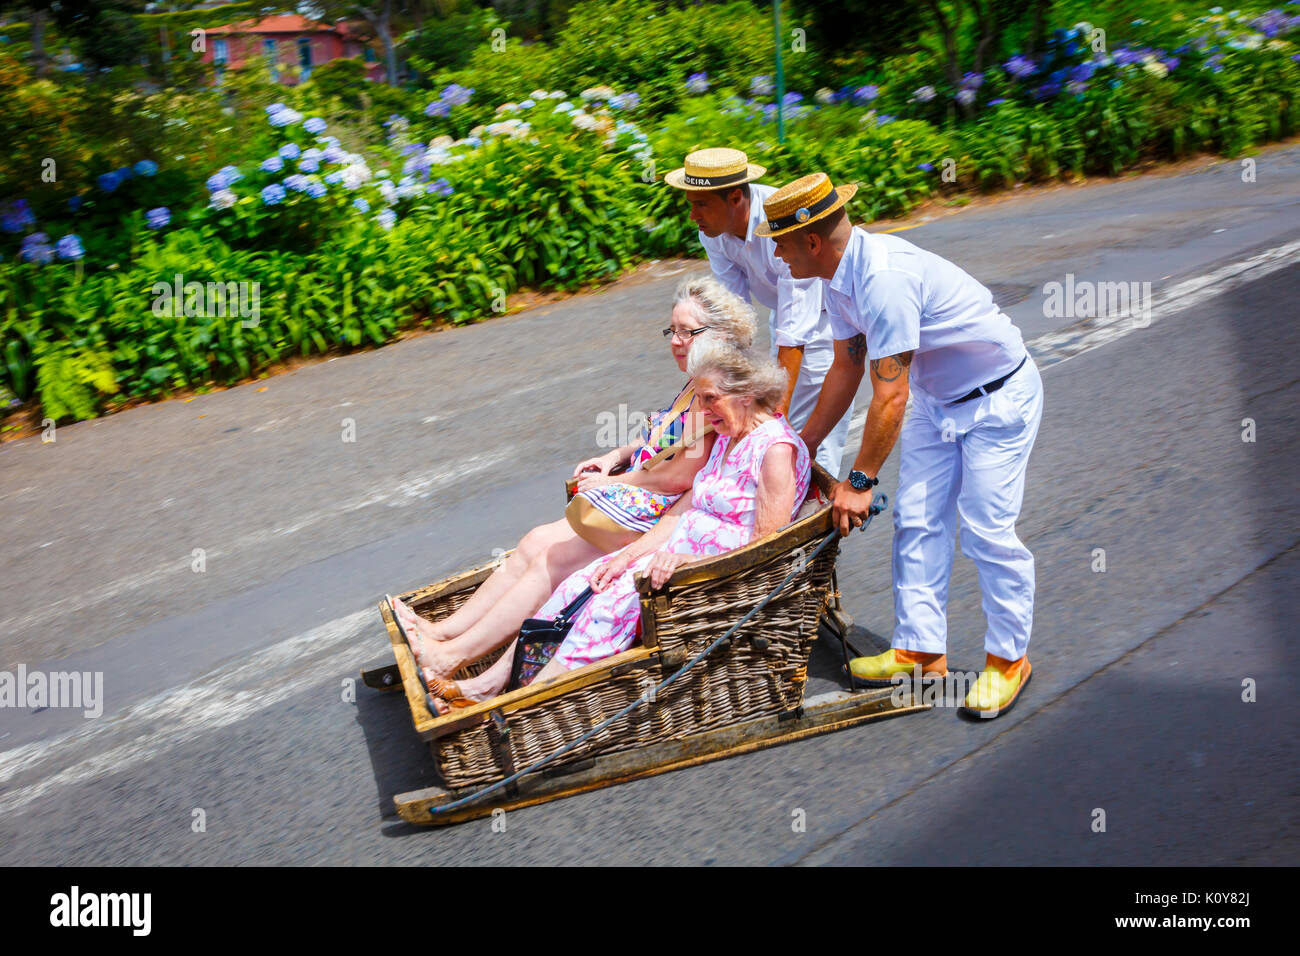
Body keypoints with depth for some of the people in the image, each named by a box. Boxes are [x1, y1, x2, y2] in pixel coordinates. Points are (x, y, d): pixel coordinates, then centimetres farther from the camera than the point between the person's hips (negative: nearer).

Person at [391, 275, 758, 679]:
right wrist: (616, 456, 14)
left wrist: (616, 481, -10)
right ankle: (444, 631, -2)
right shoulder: (698, 384, 14)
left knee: (552, 559, -15)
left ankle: (451, 656, -12)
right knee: (536, 543, -2)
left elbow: (684, 475, -23)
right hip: (640, 504, 10)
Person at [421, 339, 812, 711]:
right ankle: (491, 681, -13)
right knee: (587, 582, -10)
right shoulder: (728, 437, 13)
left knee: (617, 597, -26)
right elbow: (682, 511, 9)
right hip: (686, 554, 8)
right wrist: (631, 553, -3)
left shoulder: (776, 448, -15)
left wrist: (691, 559, -25)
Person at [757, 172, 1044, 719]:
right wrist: (803, 446, 16)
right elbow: (846, 368, 11)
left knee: (986, 530, -8)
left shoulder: (884, 278, -32)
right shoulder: (841, 277, -2)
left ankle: (1007, 658, 9)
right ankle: (921, 650, 13)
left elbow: (889, 395, -30)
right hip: (936, 400, 9)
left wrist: (861, 479, -22)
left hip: (999, 400, -9)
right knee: (916, 521, 4)